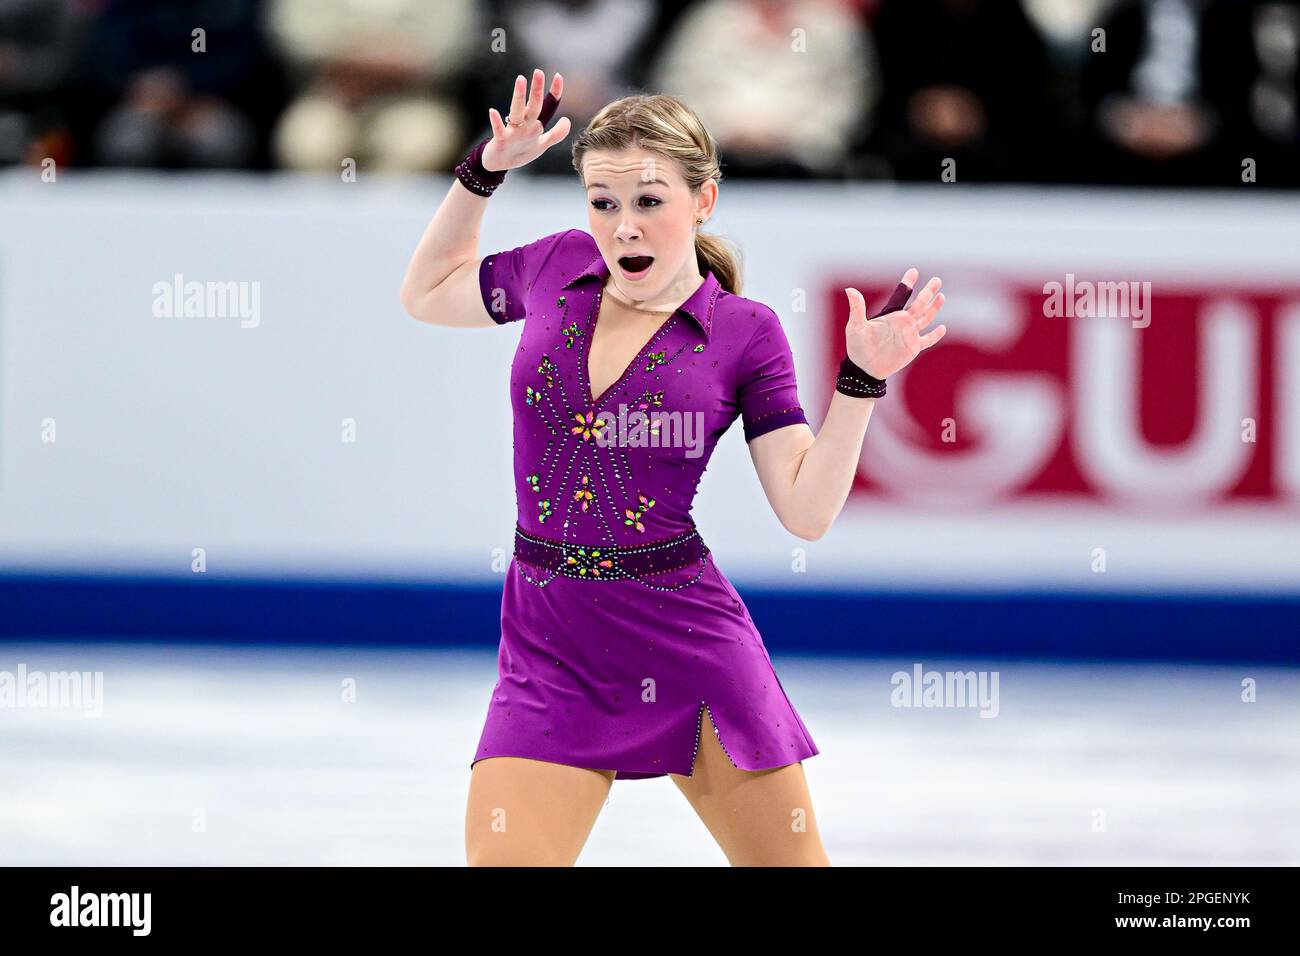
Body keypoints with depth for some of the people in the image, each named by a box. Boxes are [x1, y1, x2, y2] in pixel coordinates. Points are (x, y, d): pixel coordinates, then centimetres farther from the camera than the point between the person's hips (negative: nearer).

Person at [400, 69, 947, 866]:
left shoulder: (744, 332, -1)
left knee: (791, 863, 3)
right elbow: (426, 294, 24)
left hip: (690, 642, -2)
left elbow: (806, 511, -5)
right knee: (501, 859, -14)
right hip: (548, 648, 2)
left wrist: (859, 382, -15)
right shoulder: (560, 267, 6)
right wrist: (484, 171, 14)